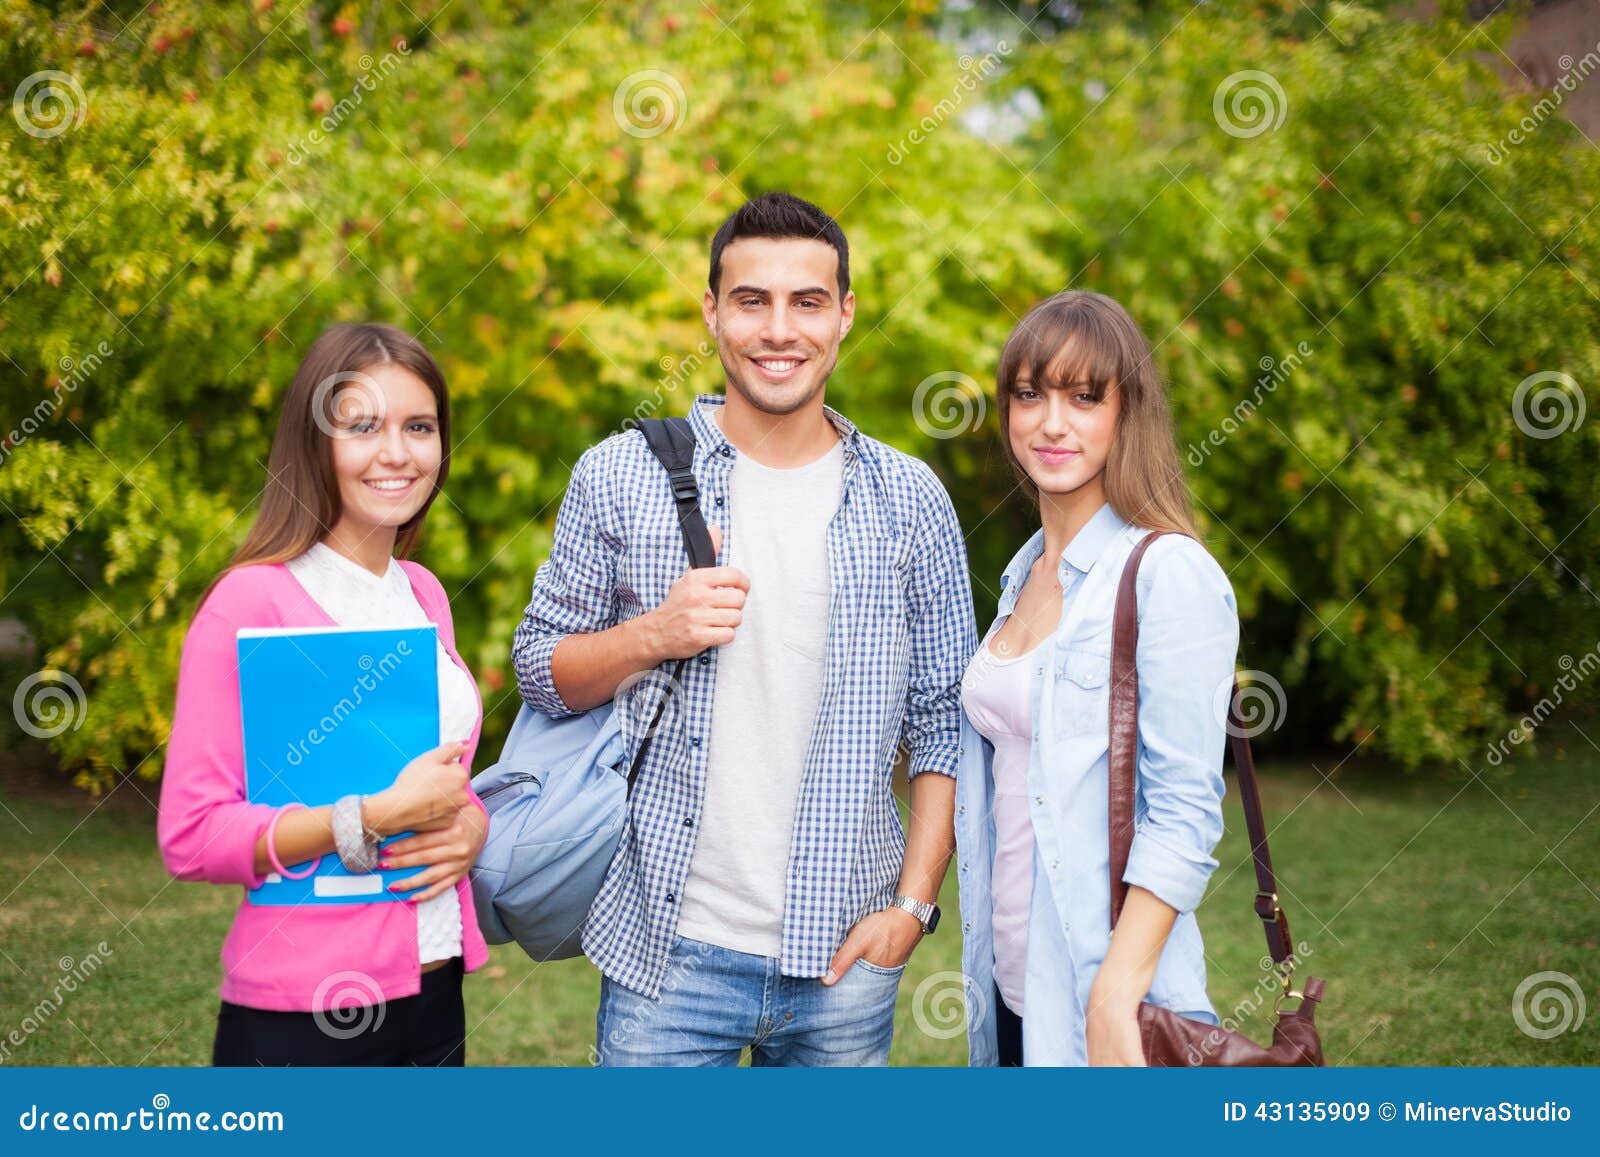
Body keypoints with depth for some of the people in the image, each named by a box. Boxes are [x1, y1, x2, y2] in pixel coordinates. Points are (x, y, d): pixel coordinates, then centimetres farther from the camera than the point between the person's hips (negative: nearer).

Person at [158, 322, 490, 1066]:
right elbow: (190, 835, -15)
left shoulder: (424, 595, 8)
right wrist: (380, 816, -21)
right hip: (299, 1018, -6)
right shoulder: (251, 600, -11)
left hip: (433, 999, 6)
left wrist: (470, 822, -2)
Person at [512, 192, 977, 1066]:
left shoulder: (910, 500, 3)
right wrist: (654, 635, -14)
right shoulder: (619, 476, 0)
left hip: (846, 957, 1)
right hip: (670, 950, -1)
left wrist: (914, 902, -3)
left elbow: (945, 721, 6)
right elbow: (537, 668, 5)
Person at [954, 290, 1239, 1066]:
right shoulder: (1027, 571, 11)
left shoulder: (1170, 575, -12)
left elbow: (1186, 812, -16)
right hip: (1013, 983, 7)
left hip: (1107, 983, -7)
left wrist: (1115, 997, -22)